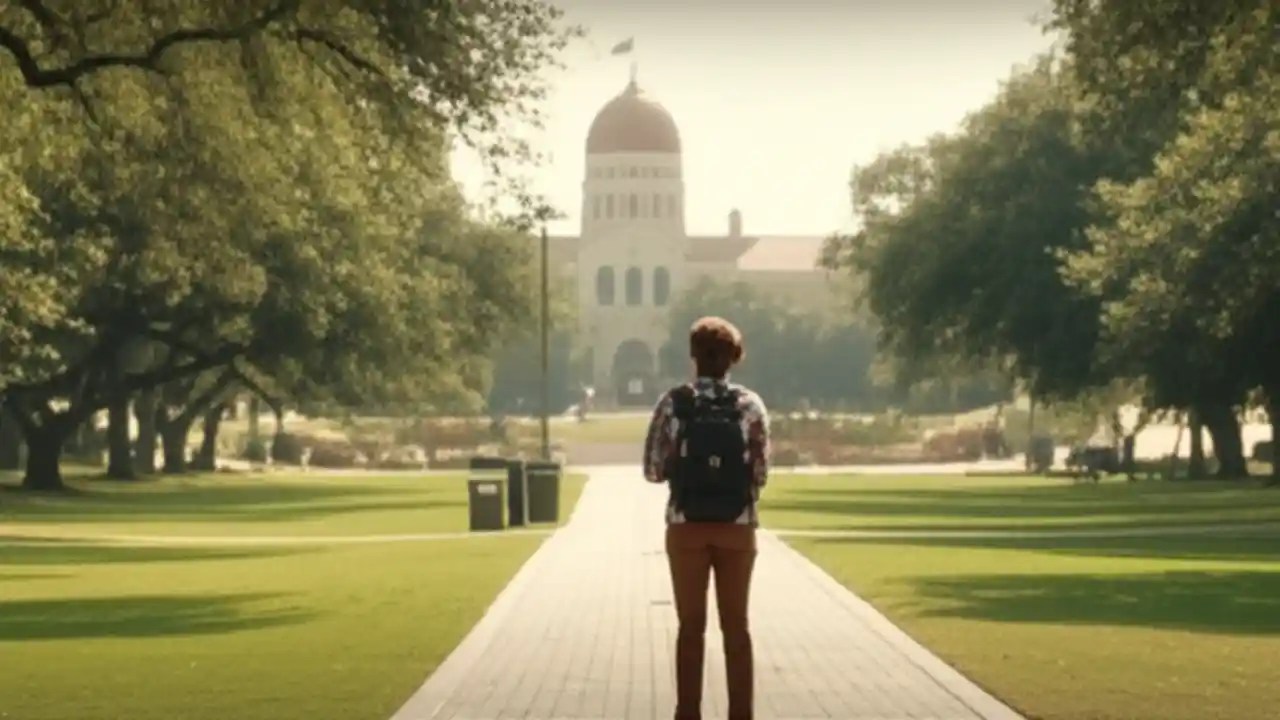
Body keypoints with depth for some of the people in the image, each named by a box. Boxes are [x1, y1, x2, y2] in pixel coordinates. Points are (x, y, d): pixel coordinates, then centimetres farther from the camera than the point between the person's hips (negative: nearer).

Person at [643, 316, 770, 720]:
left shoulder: (673, 404, -5)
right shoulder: (750, 406, -4)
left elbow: (654, 470, -4)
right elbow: (760, 474, -4)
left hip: (686, 527, 0)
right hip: (737, 527, 0)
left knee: (691, 626, 7)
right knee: (736, 626, 8)